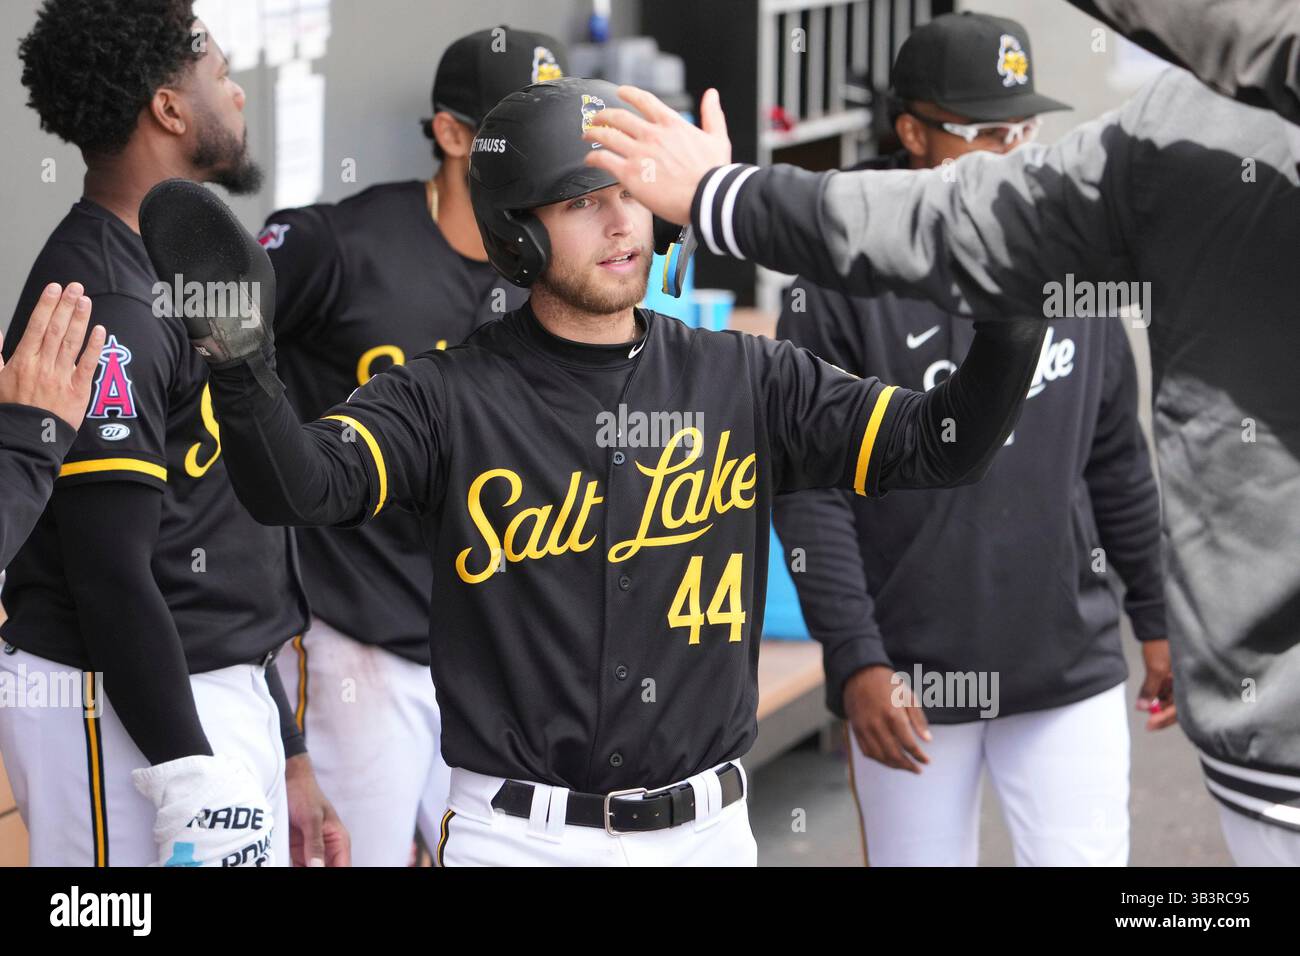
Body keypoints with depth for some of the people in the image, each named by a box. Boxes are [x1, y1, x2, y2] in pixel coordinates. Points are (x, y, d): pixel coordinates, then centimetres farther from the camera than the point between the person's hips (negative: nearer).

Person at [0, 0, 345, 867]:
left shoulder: (187, 265, 14)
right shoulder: (105, 306, -17)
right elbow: (111, 575, -22)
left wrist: (283, 754, 19)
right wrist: (194, 788, -23)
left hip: (224, 698, 9)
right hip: (120, 719, -9)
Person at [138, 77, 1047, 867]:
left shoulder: (744, 380, 4)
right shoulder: (451, 397, -4)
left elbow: (938, 443, 0)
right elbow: (294, 486, -19)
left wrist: (1013, 317, -17)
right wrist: (241, 358, -38)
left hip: (705, 829, 3)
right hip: (516, 835, -2)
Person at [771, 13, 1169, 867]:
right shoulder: (842, 283, -7)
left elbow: (1116, 460, 14)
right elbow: (812, 494, -9)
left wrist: (1158, 618, 15)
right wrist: (855, 661, -15)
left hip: (1070, 667, 3)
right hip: (910, 679, -3)